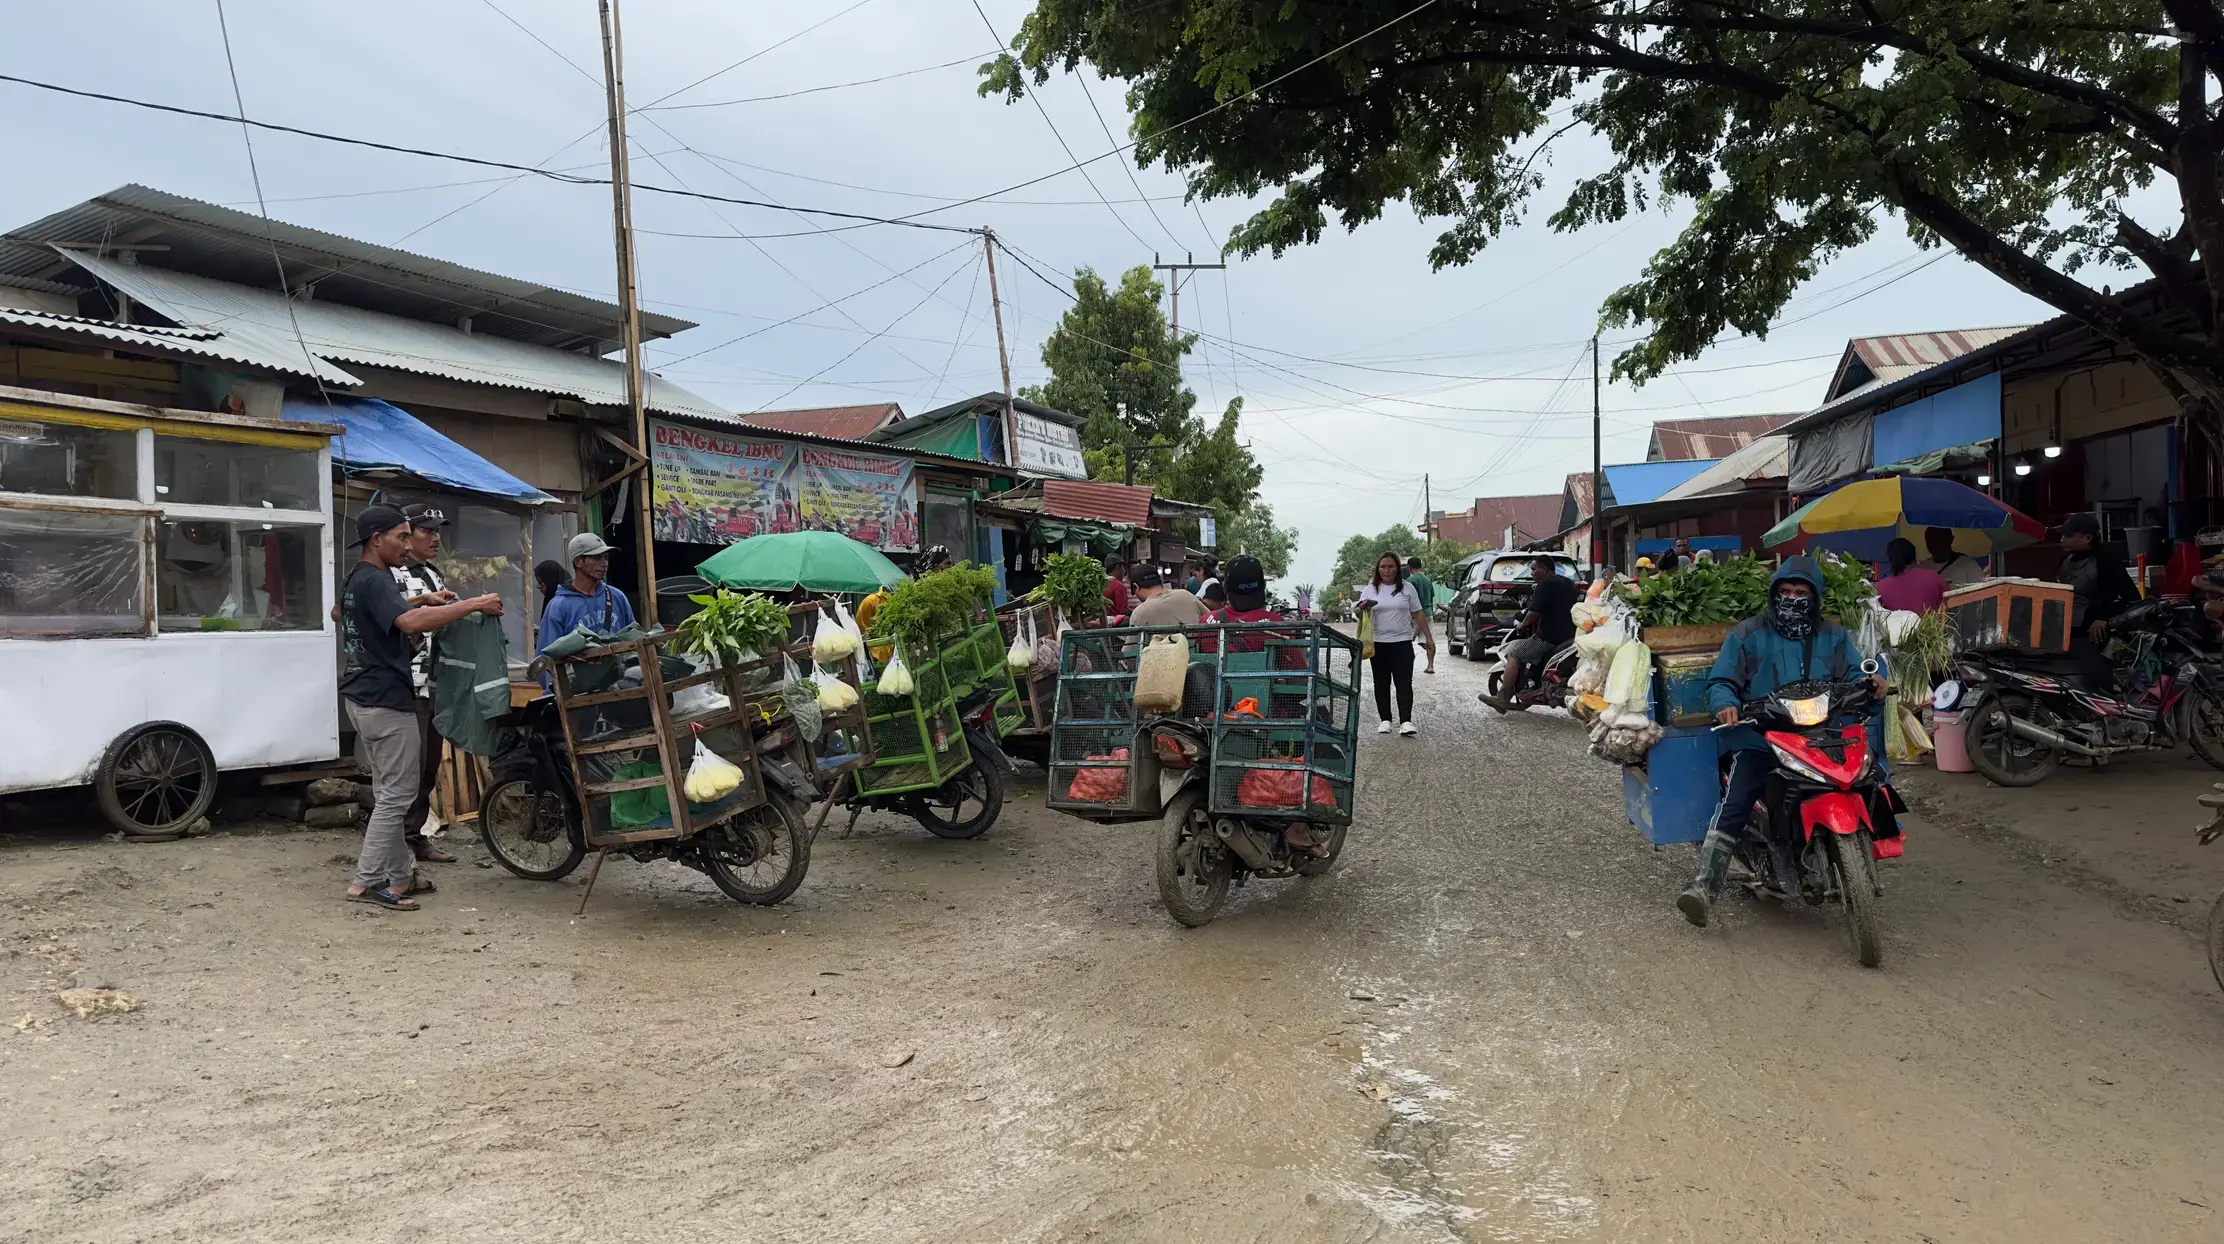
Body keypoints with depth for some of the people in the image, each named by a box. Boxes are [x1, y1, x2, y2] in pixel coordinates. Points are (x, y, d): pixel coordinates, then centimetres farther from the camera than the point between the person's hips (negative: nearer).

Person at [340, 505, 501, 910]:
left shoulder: (354, 579, 15)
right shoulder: (375, 581, -18)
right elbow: (410, 622, -35)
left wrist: (420, 606, 16)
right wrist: (475, 603, -32)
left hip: (360, 696, 11)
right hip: (385, 700, -11)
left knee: (389, 790, 14)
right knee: (396, 794, -5)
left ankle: (399, 874, 20)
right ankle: (366, 882, -3)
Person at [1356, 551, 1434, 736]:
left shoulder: (1407, 588, 4)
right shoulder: (1371, 589, 5)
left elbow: (1418, 614, 9)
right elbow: (1361, 614, 4)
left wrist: (1428, 637, 5)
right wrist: (1363, 609, -20)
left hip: (1402, 643, -1)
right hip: (1378, 643, 1)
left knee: (1404, 682, -7)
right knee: (1381, 683, 7)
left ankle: (1405, 722, -11)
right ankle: (1385, 720, 14)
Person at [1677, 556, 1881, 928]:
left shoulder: (1833, 636, 19)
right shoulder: (1747, 635, 10)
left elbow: (1853, 671, 12)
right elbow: (1721, 680, 6)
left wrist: (1871, 680, -11)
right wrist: (1725, 703, -15)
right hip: (1760, 740, -3)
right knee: (1735, 802, -23)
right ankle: (1704, 885, -30)